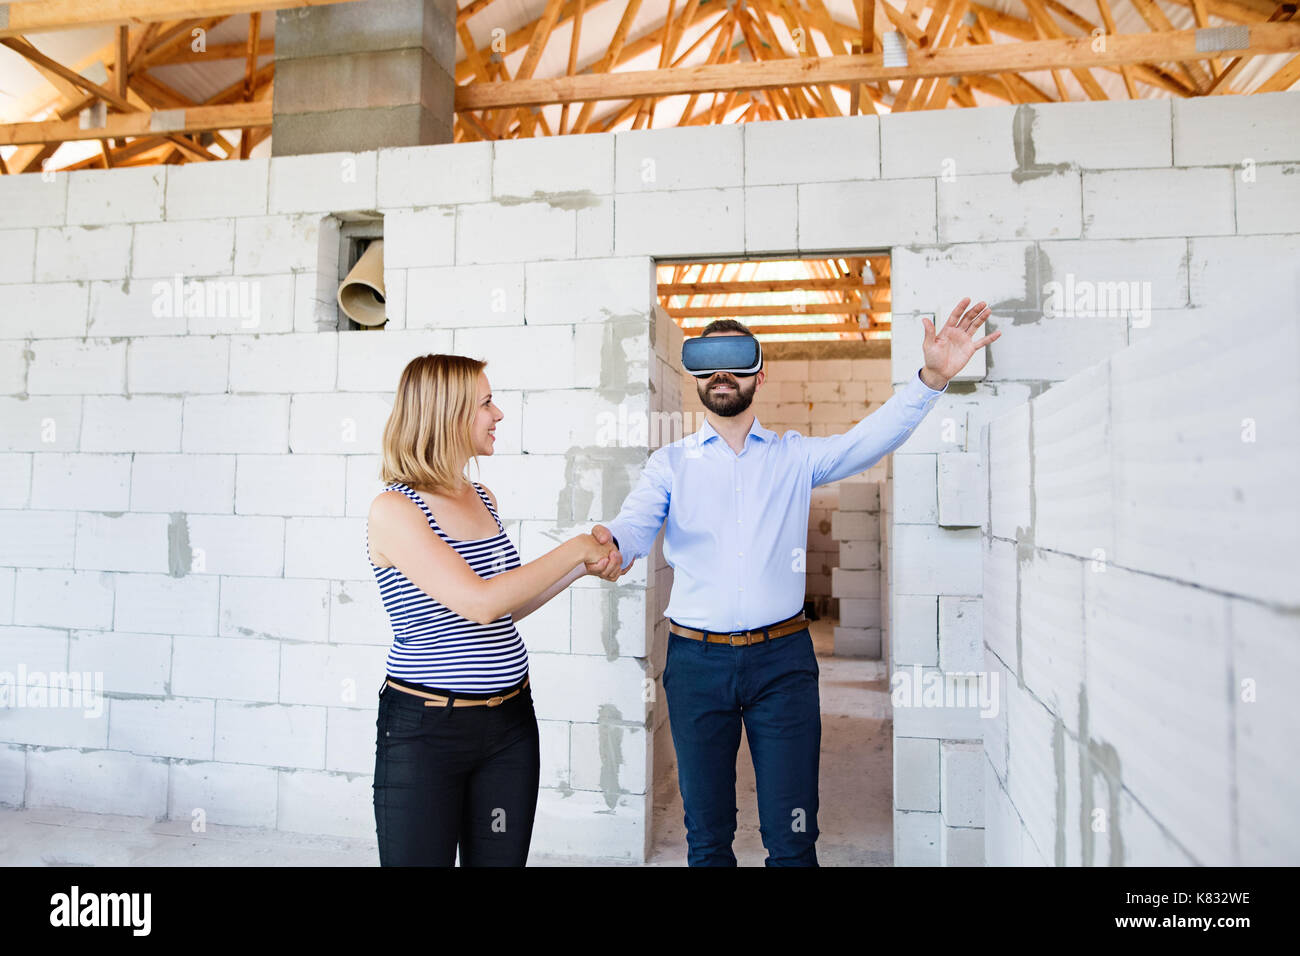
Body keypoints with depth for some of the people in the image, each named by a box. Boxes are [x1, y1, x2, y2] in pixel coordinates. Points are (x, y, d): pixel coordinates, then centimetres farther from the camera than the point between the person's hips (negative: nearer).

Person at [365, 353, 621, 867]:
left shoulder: (482, 498, 7)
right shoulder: (393, 509, -15)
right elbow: (479, 603, -25)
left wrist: (580, 569, 7)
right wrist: (572, 549, -16)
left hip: (510, 722, 7)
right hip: (423, 728, -6)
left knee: (502, 858, 15)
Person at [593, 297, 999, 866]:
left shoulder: (795, 457, 7)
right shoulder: (670, 464, 6)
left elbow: (873, 437, -5)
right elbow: (637, 524, -8)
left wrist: (932, 377, -21)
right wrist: (610, 545, -32)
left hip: (782, 659, 0)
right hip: (696, 661, 1)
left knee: (792, 839, 6)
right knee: (706, 837, 14)